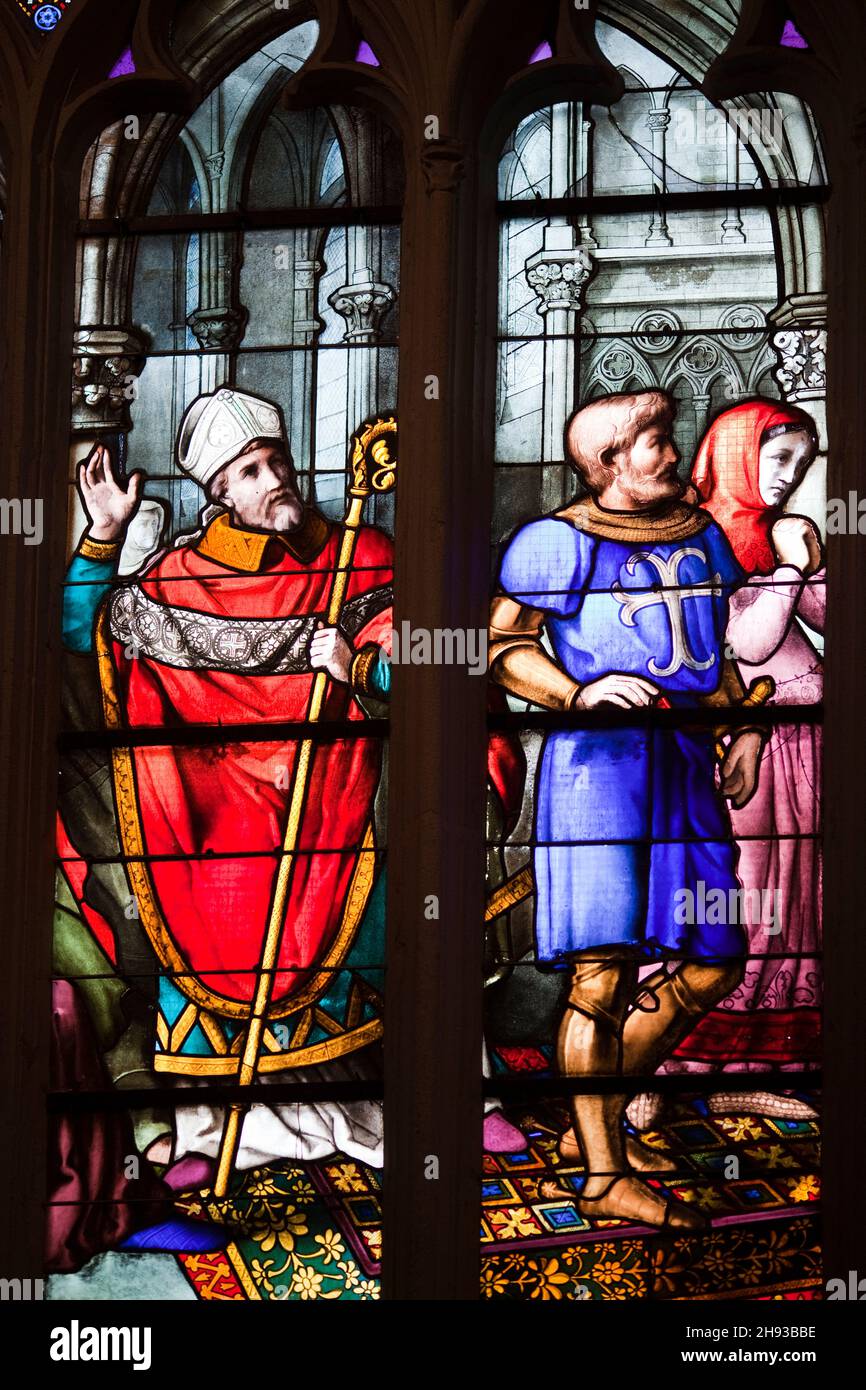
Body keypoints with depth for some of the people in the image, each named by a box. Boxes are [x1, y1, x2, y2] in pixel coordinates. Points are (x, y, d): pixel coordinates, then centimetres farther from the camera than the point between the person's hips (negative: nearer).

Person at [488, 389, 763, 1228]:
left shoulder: (698, 535, 18)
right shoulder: (564, 542, -2)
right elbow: (502, 643, -3)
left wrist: (744, 725, 14)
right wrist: (581, 692, -17)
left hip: (683, 760, 7)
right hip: (597, 757, -7)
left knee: (710, 966, 6)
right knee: (602, 974, -7)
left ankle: (599, 1114, 23)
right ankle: (604, 1175, 2)